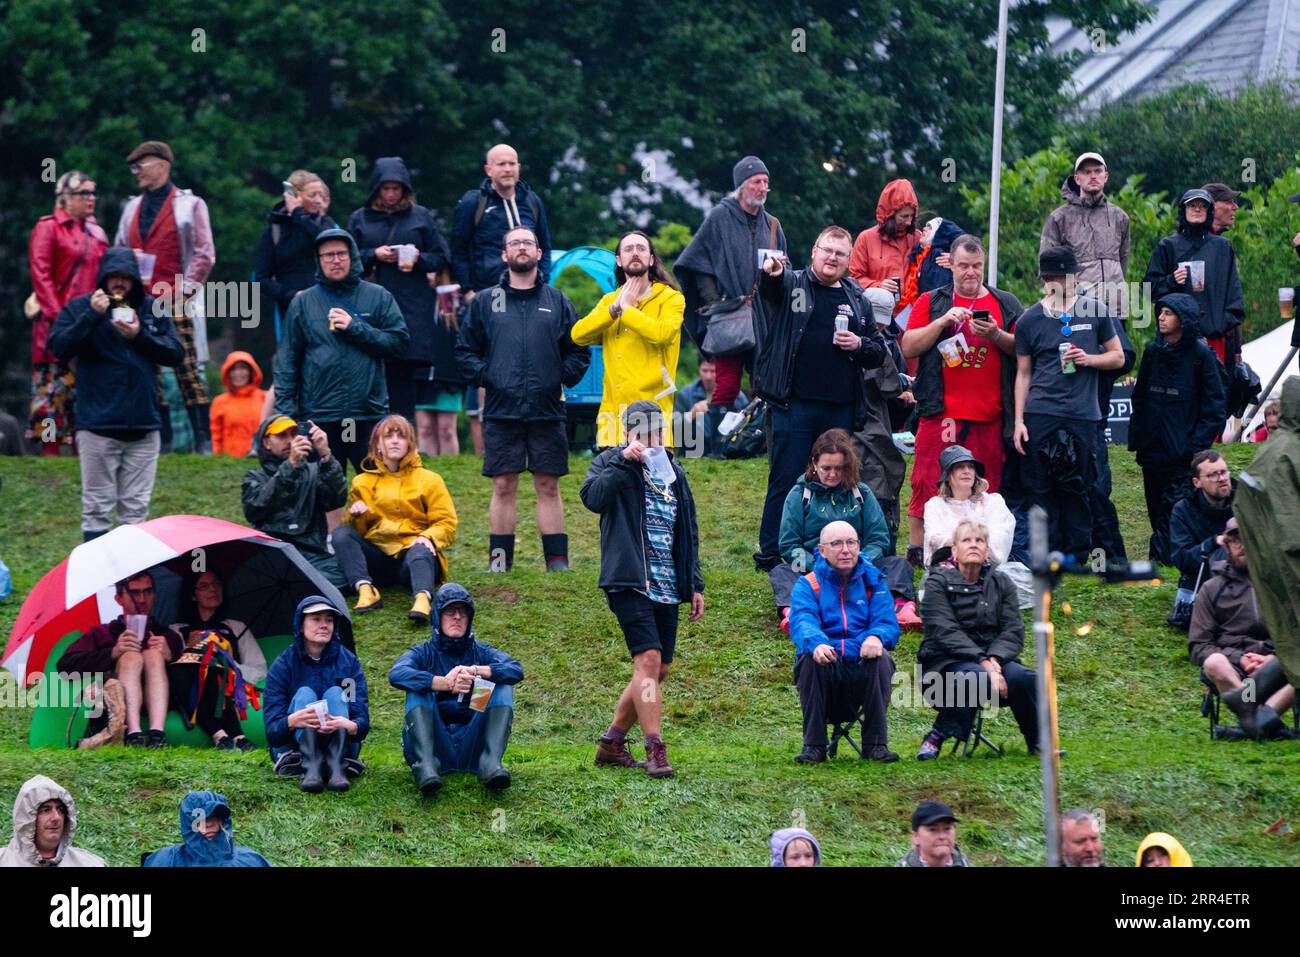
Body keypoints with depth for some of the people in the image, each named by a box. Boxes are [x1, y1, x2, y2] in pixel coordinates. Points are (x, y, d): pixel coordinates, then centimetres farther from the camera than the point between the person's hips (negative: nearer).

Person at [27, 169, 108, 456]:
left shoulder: (96, 233, 18)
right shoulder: (48, 227, -1)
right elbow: (40, 272, -9)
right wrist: (56, 314, -17)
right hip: (58, 322, -6)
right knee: (55, 385, -7)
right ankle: (50, 449, -6)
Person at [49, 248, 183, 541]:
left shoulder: (153, 309, 10)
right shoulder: (79, 307, 2)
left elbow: (175, 354, 4)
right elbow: (59, 348, -11)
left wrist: (140, 336, -10)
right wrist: (92, 316, -19)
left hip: (143, 424, 3)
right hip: (98, 425, -3)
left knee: (136, 507, 6)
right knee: (97, 507, -2)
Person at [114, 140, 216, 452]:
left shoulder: (189, 205, 2)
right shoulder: (132, 208, 19)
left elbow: (204, 254, -2)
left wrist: (184, 290, -10)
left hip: (176, 306, -5)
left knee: (188, 371, -8)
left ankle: (203, 440, -5)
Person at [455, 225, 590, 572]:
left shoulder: (558, 302, 11)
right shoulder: (485, 302, 9)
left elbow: (579, 350, 13)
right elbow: (465, 349, 12)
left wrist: (563, 376, -1)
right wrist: (484, 376, -1)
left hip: (547, 411, 0)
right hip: (501, 411, 0)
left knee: (548, 486, 2)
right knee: (503, 486, 0)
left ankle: (557, 560, 5)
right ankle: (499, 561, 4)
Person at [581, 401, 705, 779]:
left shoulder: (673, 473, 19)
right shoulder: (611, 463, 0)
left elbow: (688, 533, 24)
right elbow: (592, 497, -22)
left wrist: (695, 584, 20)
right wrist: (626, 460, -22)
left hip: (667, 588, 7)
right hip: (630, 582, -7)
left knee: (658, 670, 7)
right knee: (648, 658, -19)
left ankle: (612, 743, 19)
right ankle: (655, 749, -19)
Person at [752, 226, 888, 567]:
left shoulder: (856, 299, 15)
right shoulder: (792, 284, 5)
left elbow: (879, 352, 18)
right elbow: (771, 287, -20)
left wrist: (859, 345, -4)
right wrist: (771, 273, -44)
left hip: (841, 409, 4)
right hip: (795, 405, -4)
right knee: (785, 480, -3)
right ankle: (771, 554, 1)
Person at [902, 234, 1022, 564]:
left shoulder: (1006, 304, 14)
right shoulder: (931, 302, 10)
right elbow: (908, 347, 1)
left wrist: (996, 335, -10)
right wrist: (944, 321, -11)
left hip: (989, 417, 2)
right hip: (940, 413, -2)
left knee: (986, 488, 1)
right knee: (928, 484, -5)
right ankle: (917, 550, 0)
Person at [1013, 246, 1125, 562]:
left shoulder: (1094, 311, 9)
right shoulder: (1029, 320, 8)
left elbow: (1118, 357, 15)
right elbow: (1023, 373, 12)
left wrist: (1089, 359, -6)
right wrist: (1019, 420, 4)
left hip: (1082, 416, 0)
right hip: (1040, 415, 0)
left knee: (1078, 489, 1)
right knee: (1041, 490, -2)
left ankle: (1077, 557, 8)